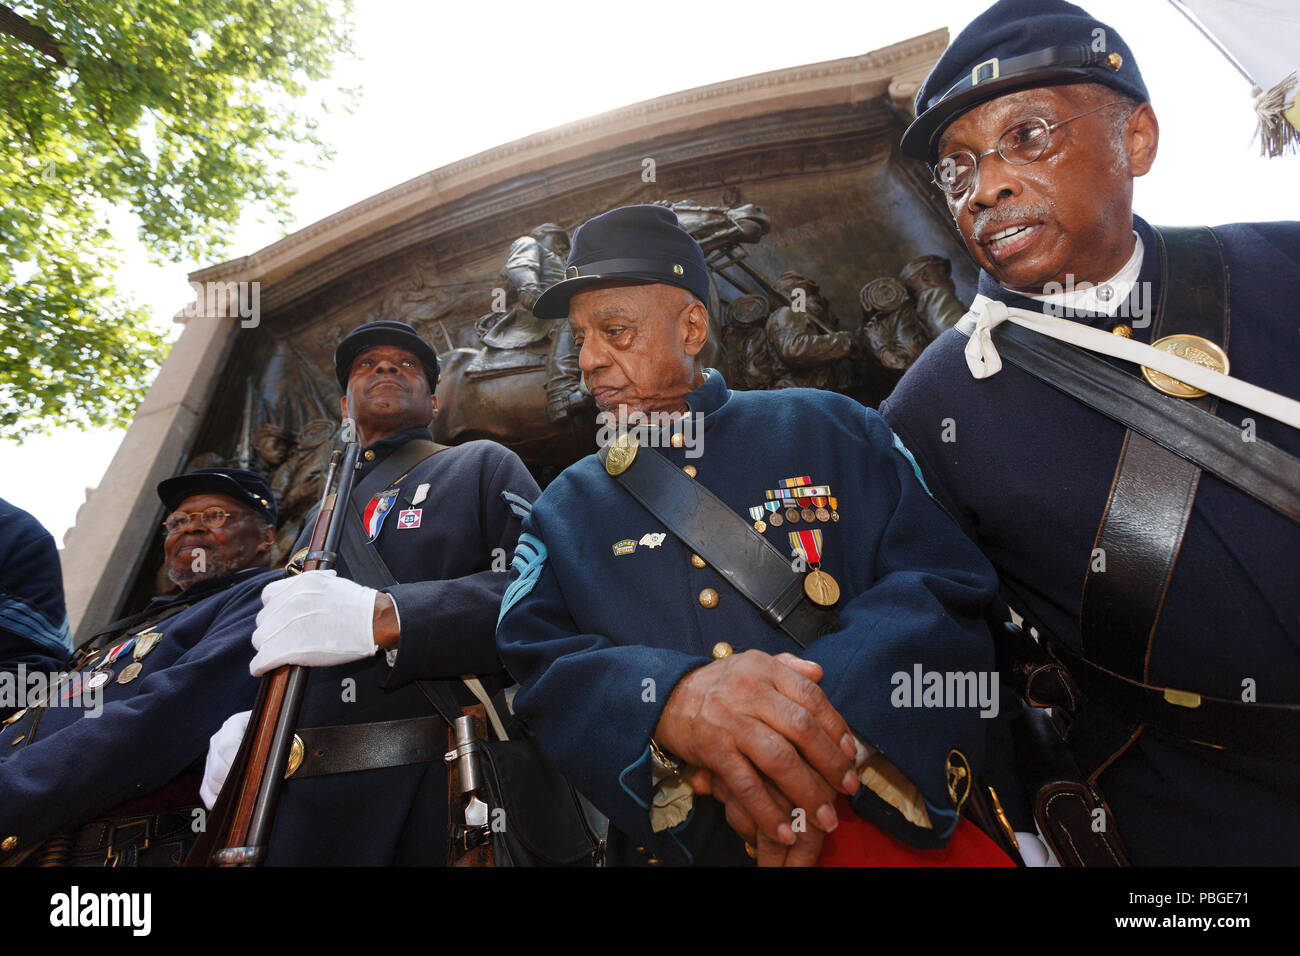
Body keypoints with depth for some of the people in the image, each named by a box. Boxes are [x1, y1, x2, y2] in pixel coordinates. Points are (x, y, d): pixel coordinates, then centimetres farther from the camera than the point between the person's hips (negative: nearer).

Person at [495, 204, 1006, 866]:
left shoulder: (828, 431, 6)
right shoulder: (562, 512, 10)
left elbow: (947, 588, -2)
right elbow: (537, 668, -3)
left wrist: (828, 710, -20)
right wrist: (671, 703, -24)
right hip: (674, 847, 3)